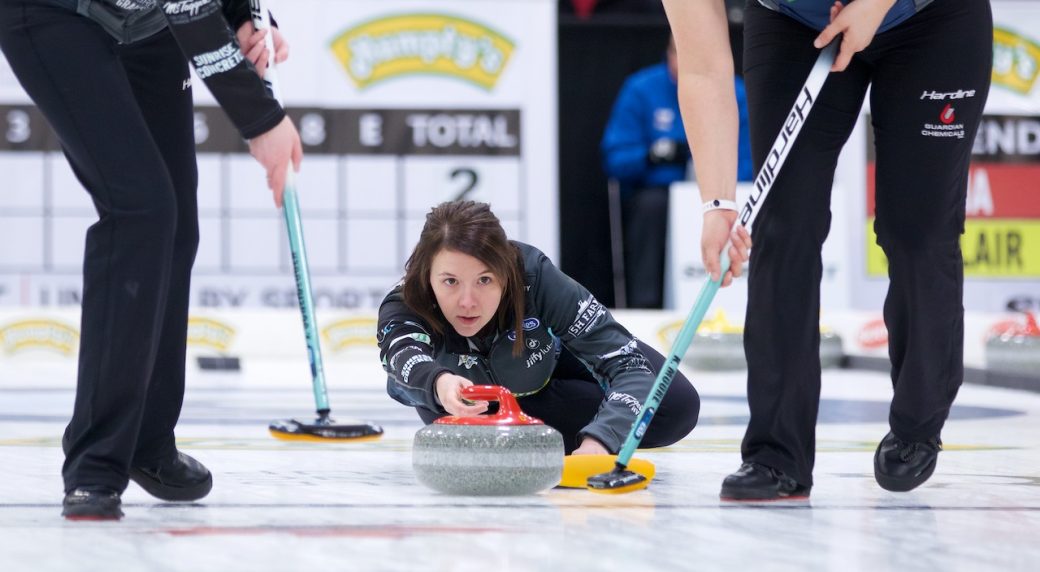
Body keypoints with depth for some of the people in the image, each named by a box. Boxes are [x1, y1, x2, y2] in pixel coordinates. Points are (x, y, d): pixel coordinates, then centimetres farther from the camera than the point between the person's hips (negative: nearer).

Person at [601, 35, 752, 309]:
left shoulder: (737, 94, 3)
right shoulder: (641, 89, 1)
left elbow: (747, 165, -4)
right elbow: (614, 160, -3)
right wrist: (651, 156, -24)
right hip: (654, 192, 0)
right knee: (652, 203, -34)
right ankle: (643, 305, -34)